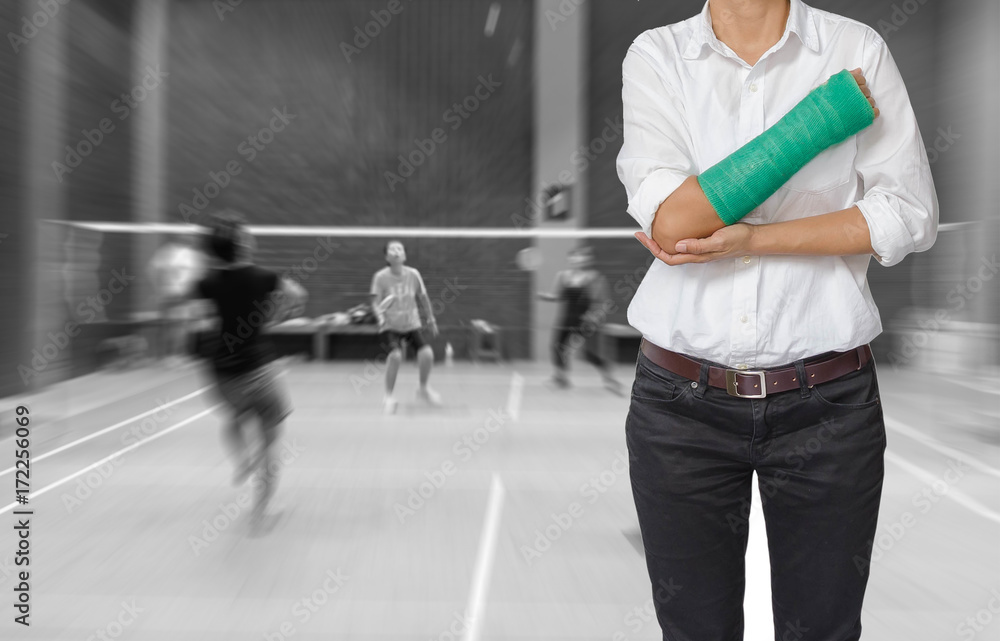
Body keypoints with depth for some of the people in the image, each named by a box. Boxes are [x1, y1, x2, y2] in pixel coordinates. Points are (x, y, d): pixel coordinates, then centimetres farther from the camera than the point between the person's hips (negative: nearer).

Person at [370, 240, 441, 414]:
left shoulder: (413, 274, -4)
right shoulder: (380, 277, -11)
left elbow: (423, 297, 9)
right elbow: (375, 302, -14)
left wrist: (431, 319, 15)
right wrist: (380, 315, -35)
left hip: (412, 324, 3)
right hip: (390, 326, -3)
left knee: (427, 353, -17)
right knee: (395, 355, -27)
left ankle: (424, 388, 12)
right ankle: (389, 396, -4)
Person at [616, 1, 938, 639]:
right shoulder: (654, 57, 1)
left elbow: (911, 216, -3)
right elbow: (670, 221, -14)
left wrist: (752, 239, -15)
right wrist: (834, 107, -11)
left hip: (828, 402, 1)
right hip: (682, 402, 0)